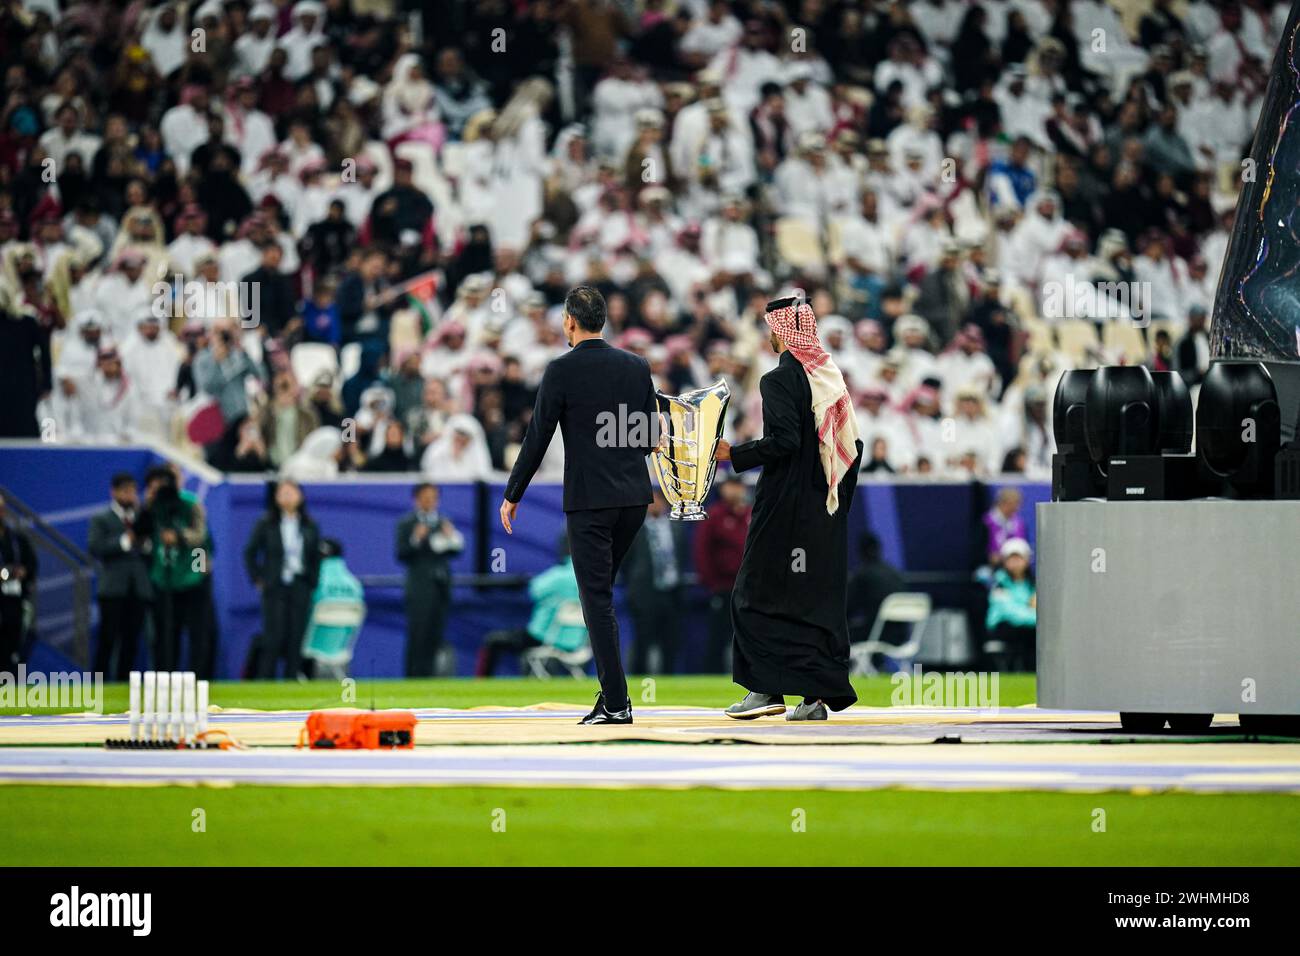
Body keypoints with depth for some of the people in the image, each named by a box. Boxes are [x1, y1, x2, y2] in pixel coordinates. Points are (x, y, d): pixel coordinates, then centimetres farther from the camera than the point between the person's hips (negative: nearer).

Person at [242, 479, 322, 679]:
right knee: (273, 638, -7)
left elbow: (316, 557, 14)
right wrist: (257, 579, 0)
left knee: (296, 639, 1)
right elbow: (250, 552, 6)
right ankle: (265, 680, -2)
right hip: (275, 589, -2)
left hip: (300, 588, 2)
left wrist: (313, 582, 5)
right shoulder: (266, 524, 0)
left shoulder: (310, 527, 7)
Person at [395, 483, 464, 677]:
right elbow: (401, 555, -6)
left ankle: (428, 675, 7)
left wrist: (452, 539, -7)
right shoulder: (407, 525, 0)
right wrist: (415, 541, -20)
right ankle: (413, 677, -9)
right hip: (420, 587, -5)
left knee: (436, 635, 3)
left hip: (441, 586, 5)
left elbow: (456, 552, 12)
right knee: (418, 636, -9)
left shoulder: (443, 523, 13)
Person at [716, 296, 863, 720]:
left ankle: (767, 689, -4)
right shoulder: (832, 376, 10)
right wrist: (838, 500, 18)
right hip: (826, 511, 7)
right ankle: (817, 695, 5)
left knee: (757, 595, 1)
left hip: (785, 507, -7)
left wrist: (734, 454, -11)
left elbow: (783, 441, -23)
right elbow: (853, 444, 11)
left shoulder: (779, 380, -13)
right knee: (822, 597, 7)